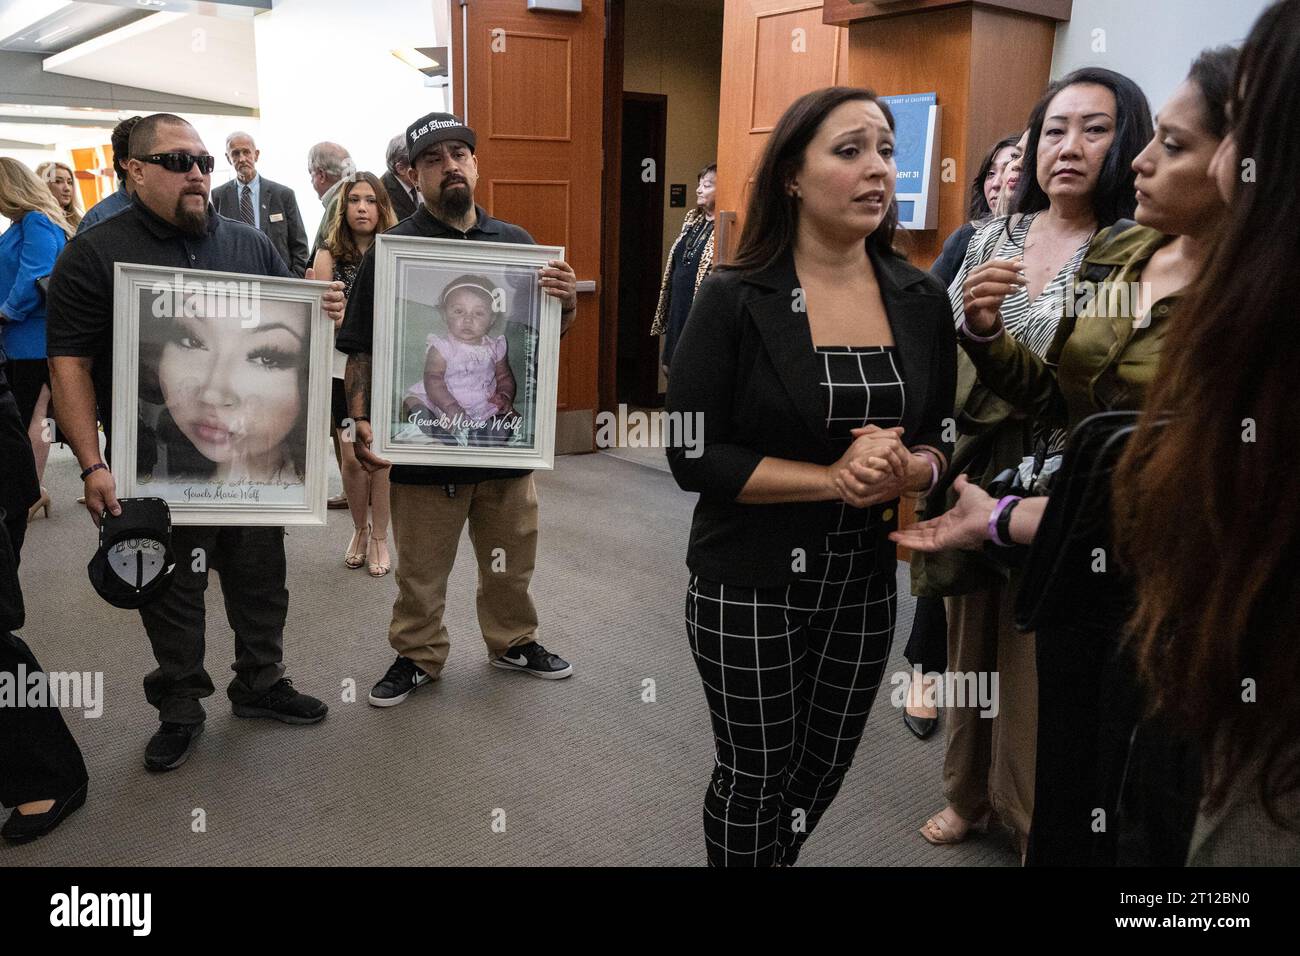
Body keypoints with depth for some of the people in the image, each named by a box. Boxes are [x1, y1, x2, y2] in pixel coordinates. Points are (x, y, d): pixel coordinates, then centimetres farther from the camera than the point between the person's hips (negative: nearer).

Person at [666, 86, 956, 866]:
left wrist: (902, 471, -17)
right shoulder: (734, 299, -12)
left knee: (824, 773, 19)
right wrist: (833, 478, -22)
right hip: (750, 582, -4)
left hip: (866, 581, 5)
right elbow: (692, 456, -15)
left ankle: (779, 857, 46)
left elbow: (944, 441, 7)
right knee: (756, 777, 10)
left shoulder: (923, 300, 0)